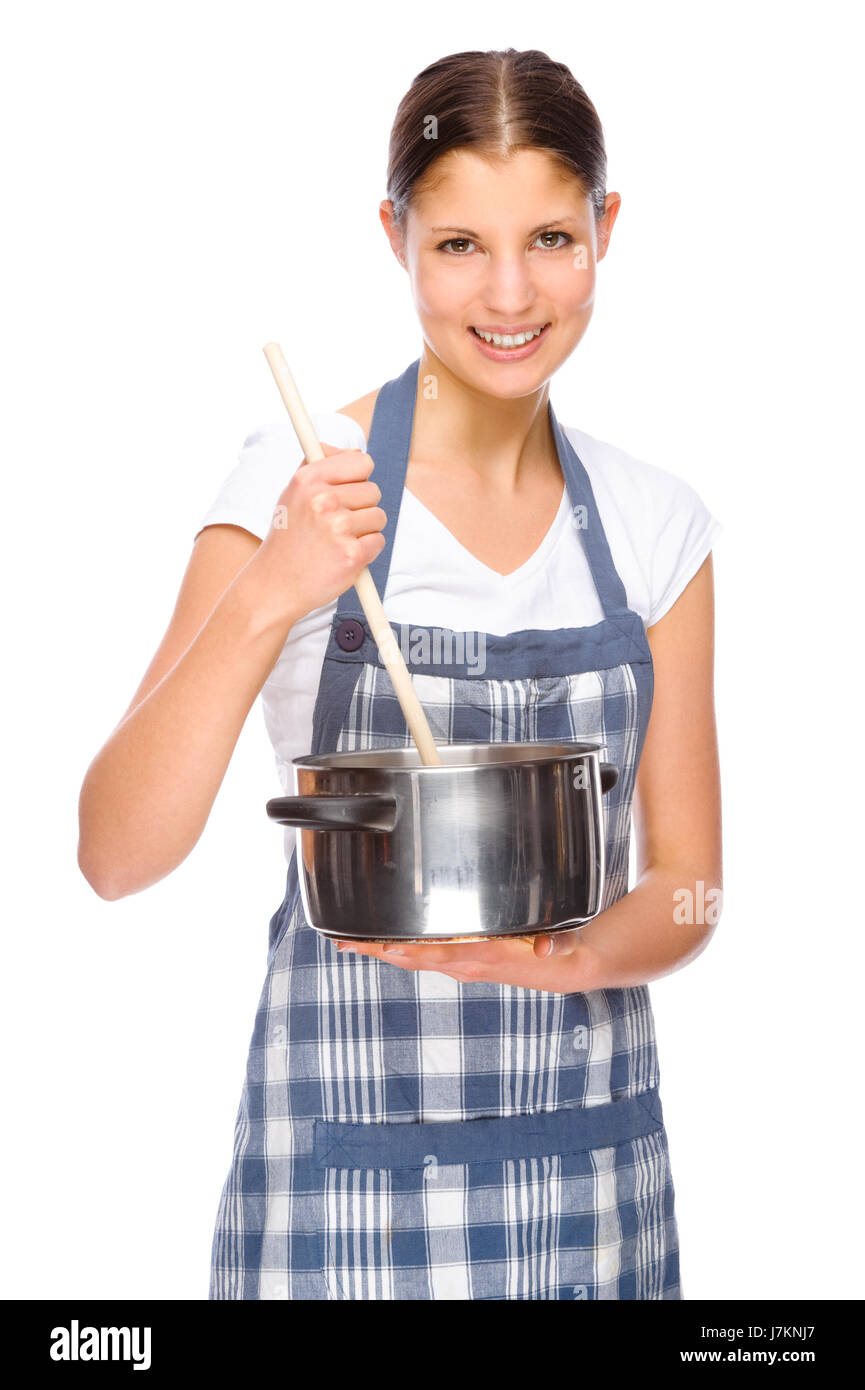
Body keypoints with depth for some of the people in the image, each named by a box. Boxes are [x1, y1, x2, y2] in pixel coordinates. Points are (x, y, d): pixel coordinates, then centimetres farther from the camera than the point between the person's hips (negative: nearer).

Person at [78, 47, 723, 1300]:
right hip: (350, 1161, -3)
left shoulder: (656, 527, 1)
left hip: (596, 1156, 3)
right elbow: (115, 855, -13)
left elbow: (685, 885, 4)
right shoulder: (300, 489, -8)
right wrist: (262, 603, -25)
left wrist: (577, 952, -17)